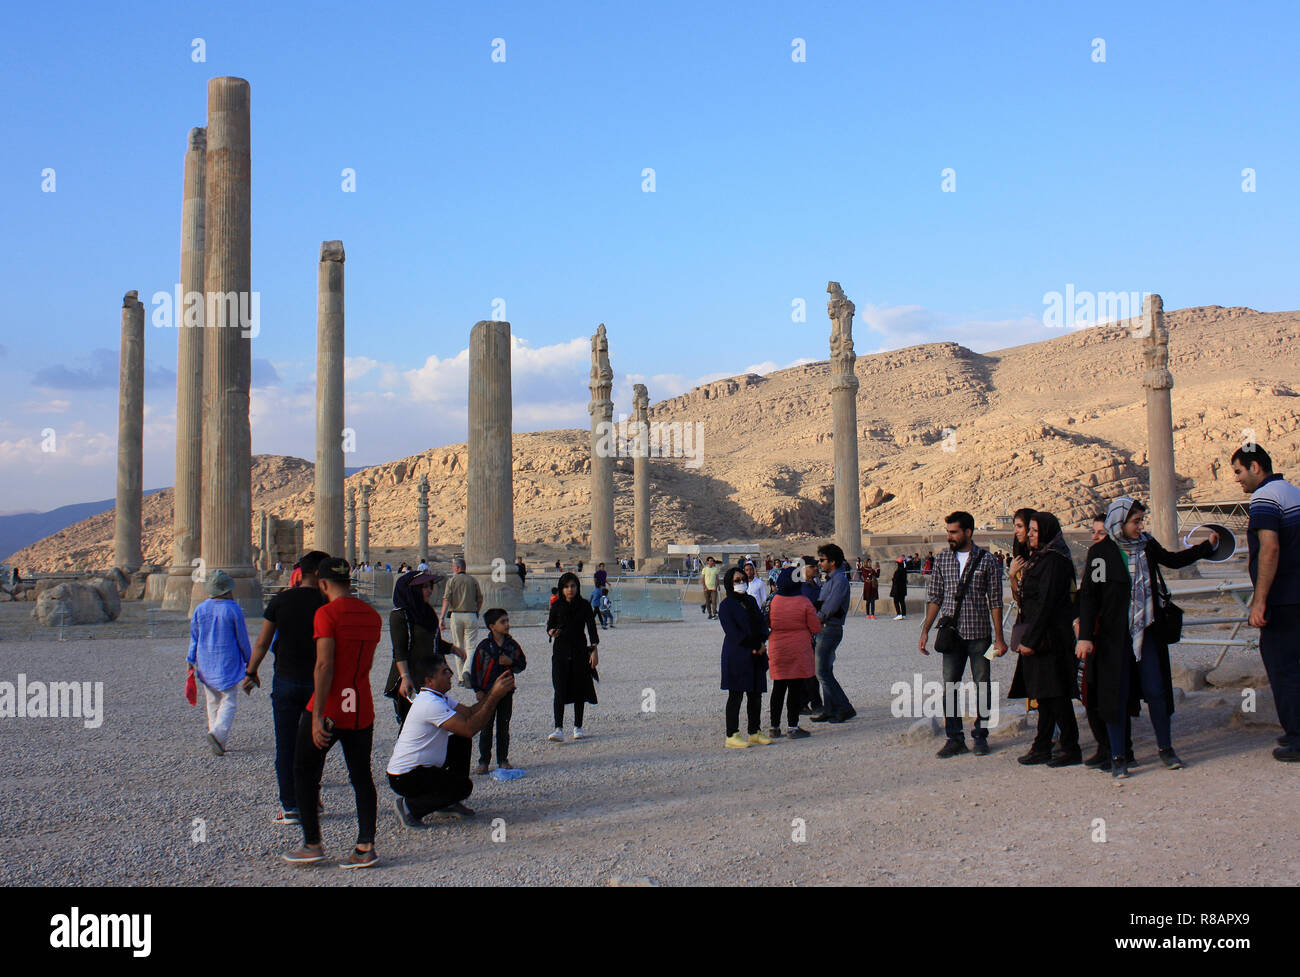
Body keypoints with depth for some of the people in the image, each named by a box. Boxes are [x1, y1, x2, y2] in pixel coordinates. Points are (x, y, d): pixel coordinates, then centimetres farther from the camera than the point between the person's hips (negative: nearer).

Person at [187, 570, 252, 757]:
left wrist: (191, 660, 17)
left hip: (205, 663, 5)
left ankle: (217, 735, 16)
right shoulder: (233, 609, -10)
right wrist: (248, 660, 8)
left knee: (212, 701, 14)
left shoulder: (200, 609, 2)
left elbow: (194, 638, 8)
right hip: (228, 663, -4)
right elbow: (242, 639, -4)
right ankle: (218, 732, -22)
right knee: (229, 701, -2)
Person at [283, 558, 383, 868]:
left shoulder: (327, 613, -13)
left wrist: (317, 716, -20)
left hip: (329, 710, -6)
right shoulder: (373, 616, 8)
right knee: (361, 776, 11)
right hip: (362, 710, 6)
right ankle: (366, 846, 8)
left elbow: (324, 665, -20)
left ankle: (312, 844, 13)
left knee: (304, 773, 11)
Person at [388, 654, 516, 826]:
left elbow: (469, 712, 8)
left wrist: (494, 691, -4)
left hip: (422, 766, 10)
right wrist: (494, 697, -25)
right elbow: (469, 728, -28)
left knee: (461, 741, 12)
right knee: (464, 786, -18)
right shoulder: (430, 704, -25)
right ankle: (409, 807, -2)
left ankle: (449, 804, 18)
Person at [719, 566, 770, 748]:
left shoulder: (751, 601, 16)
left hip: (755, 657, 7)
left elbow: (761, 623, 14)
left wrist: (761, 643, -4)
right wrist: (753, 647, -13)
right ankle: (731, 736, 0)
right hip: (737, 656, -7)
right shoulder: (726, 605, -6)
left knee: (755, 695, 8)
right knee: (736, 696, -4)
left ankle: (755, 732, 16)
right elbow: (732, 632, -13)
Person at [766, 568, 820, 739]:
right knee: (796, 689, 3)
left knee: (778, 688, 12)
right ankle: (793, 727, 4)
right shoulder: (804, 602, -10)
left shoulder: (773, 601, -4)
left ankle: (774, 727, 16)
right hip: (799, 651, -3)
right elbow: (816, 628, -6)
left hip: (777, 650, 3)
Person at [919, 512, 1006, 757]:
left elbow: (995, 601, 0)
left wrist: (999, 637, -3)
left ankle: (980, 736, 16)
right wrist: (925, 629, 4)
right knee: (950, 686, 2)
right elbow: (934, 597, 10)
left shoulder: (987, 561, -2)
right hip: (952, 634, 2)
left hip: (979, 633, -2)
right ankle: (955, 737, 10)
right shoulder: (943, 559, 6)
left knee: (982, 686, 4)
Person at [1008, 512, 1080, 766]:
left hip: (1050, 638, -10)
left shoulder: (1054, 561, -15)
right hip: (1038, 637, 10)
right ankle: (1042, 748, 18)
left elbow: (1045, 604, -19)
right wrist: (1026, 638, 16)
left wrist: (1031, 640, -19)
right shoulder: (1039, 558, 15)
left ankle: (1071, 749, 4)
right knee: (1043, 695, 12)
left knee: (1055, 694, -4)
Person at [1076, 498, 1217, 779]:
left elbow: (1173, 560, 26)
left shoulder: (1147, 545, 5)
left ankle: (1166, 748, 24)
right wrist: (1085, 636, -14)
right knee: (1116, 694, 1)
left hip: (1147, 632, 4)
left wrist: (1208, 546, 23)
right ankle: (1117, 757, 12)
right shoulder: (1100, 552, -8)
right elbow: (1088, 595, -9)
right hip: (1114, 636, -4)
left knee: (1156, 690, 6)